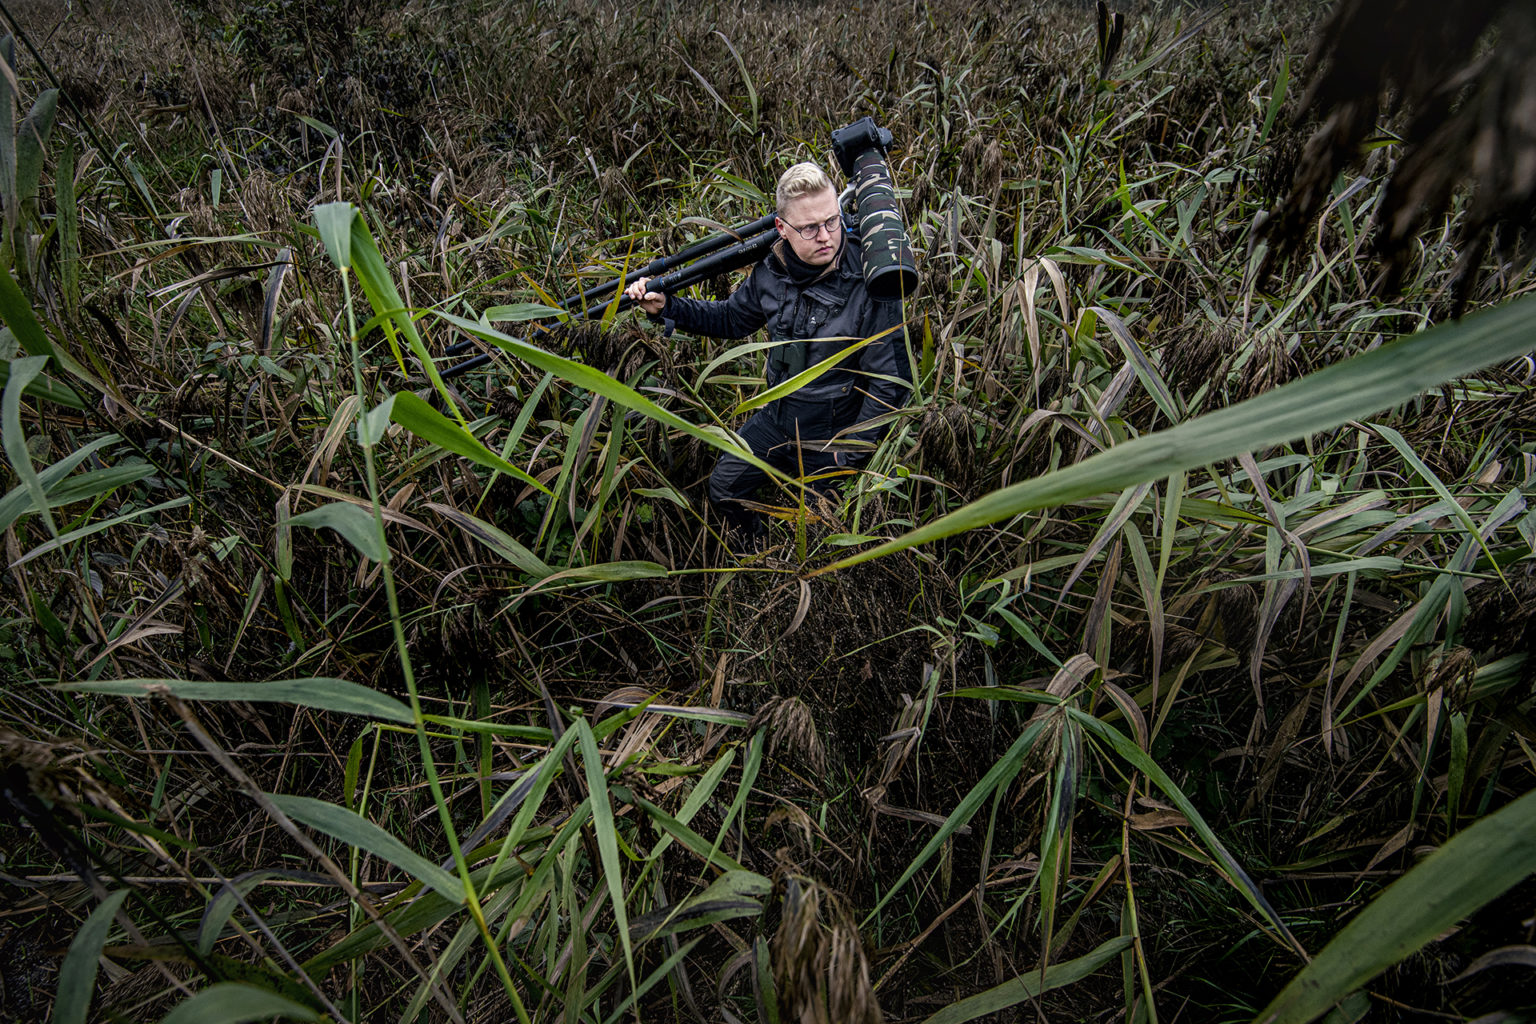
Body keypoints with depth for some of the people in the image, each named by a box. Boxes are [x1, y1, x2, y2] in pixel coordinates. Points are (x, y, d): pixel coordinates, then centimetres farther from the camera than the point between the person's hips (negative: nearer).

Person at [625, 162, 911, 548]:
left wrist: (850, 453, -20)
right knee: (723, 489, 19)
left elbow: (890, 382, -22)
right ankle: (751, 555, 48)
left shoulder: (871, 284, -26)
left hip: (829, 431, -5)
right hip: (776, 416, 6)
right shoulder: (772, 270, -10)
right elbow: (731, 319, 9)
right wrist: (665, 307, -3)